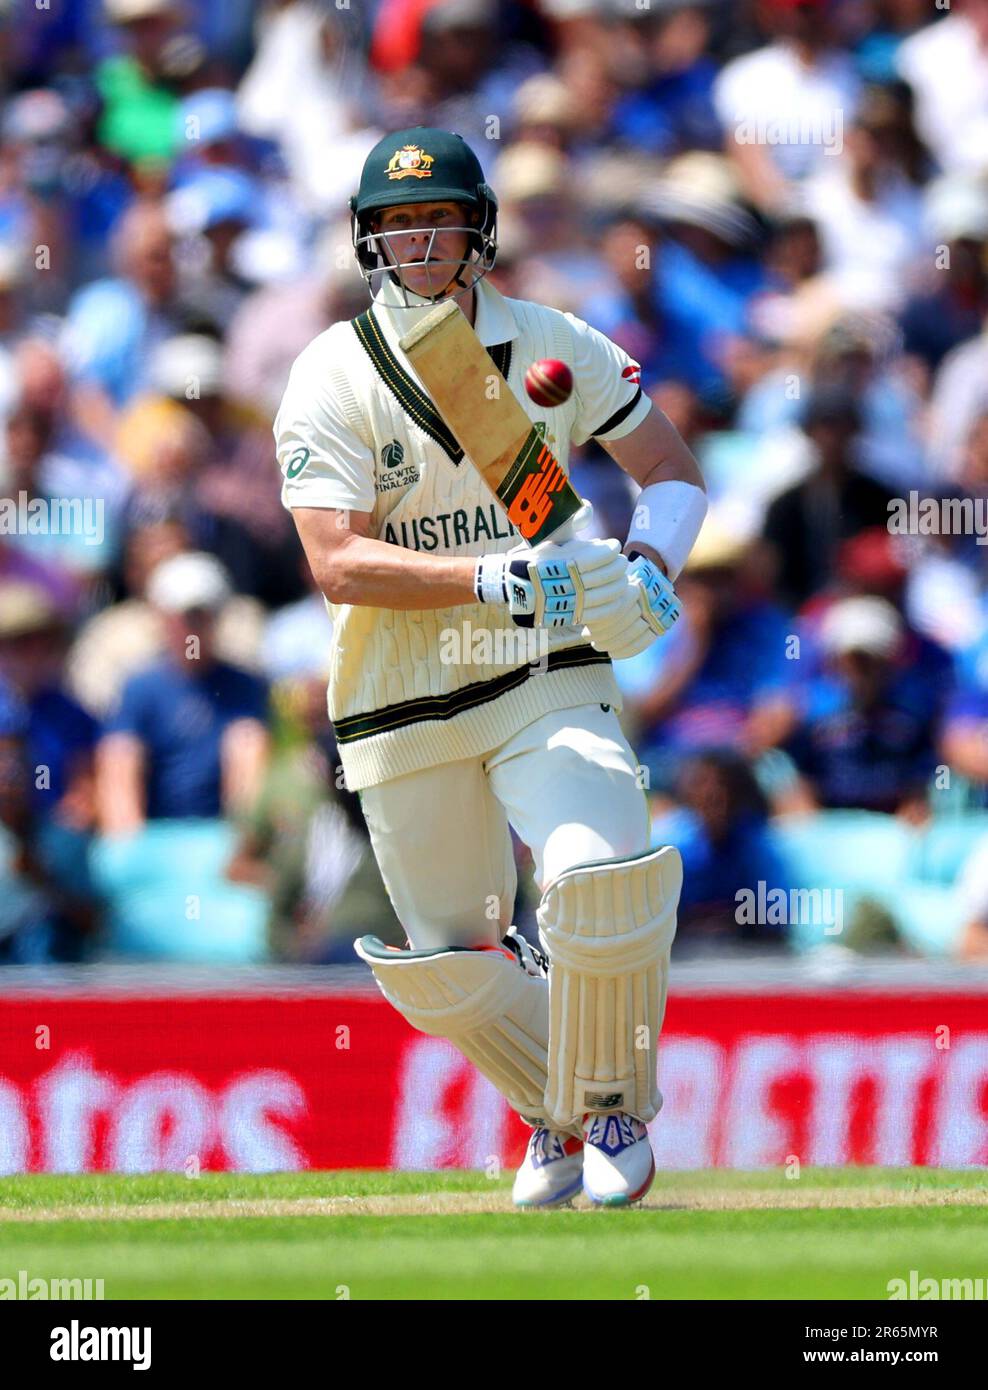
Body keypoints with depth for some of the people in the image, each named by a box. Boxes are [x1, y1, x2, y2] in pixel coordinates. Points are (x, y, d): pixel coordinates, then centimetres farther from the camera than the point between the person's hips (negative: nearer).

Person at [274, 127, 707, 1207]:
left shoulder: (556, 348, 1)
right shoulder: (332, 378, -7)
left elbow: (672, 470, 10)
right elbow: (338, 565, -17)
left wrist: (646, 566, -12)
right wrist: (494, 578, -29)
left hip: (547, 680, 0)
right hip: (402, 704, 0)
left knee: (606, 870, -23)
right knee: (442, 962, 4)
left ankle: (612, 1109, 2)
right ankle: (557, 1117, 33)